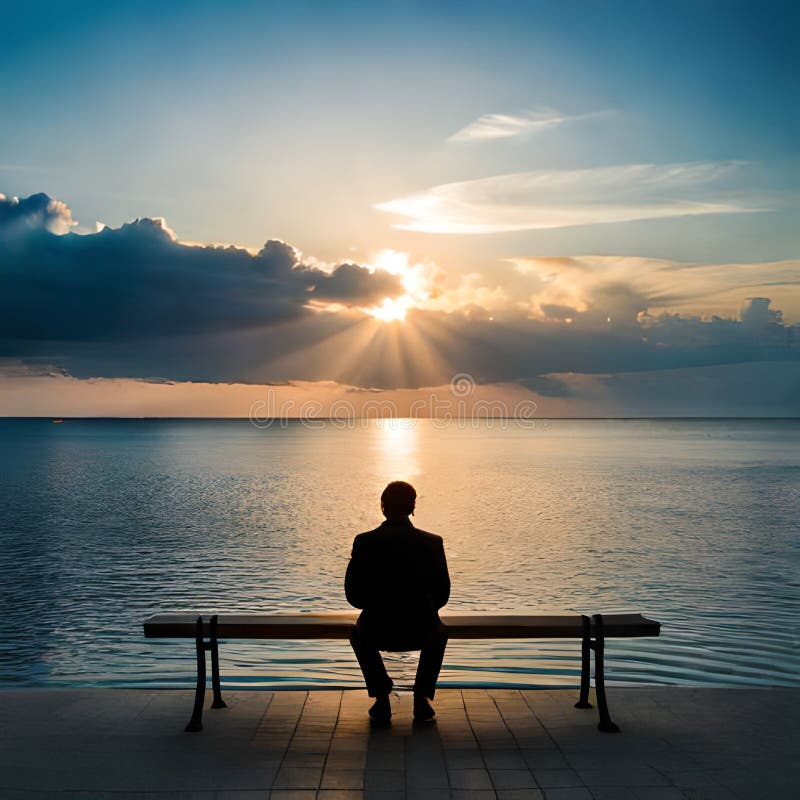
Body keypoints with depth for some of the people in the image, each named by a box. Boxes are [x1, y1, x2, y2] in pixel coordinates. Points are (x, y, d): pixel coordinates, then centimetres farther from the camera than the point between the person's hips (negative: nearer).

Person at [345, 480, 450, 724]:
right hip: (421, 633, 0)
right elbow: (442, 594, 1)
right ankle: (422, 698, 20)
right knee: (439, 633, 37)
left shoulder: (364, 542, -8)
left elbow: (352, 594, 0)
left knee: (358, 635, 36)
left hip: (378, 632, 0)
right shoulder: (432, 542, -7)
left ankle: (381, 699, 21)